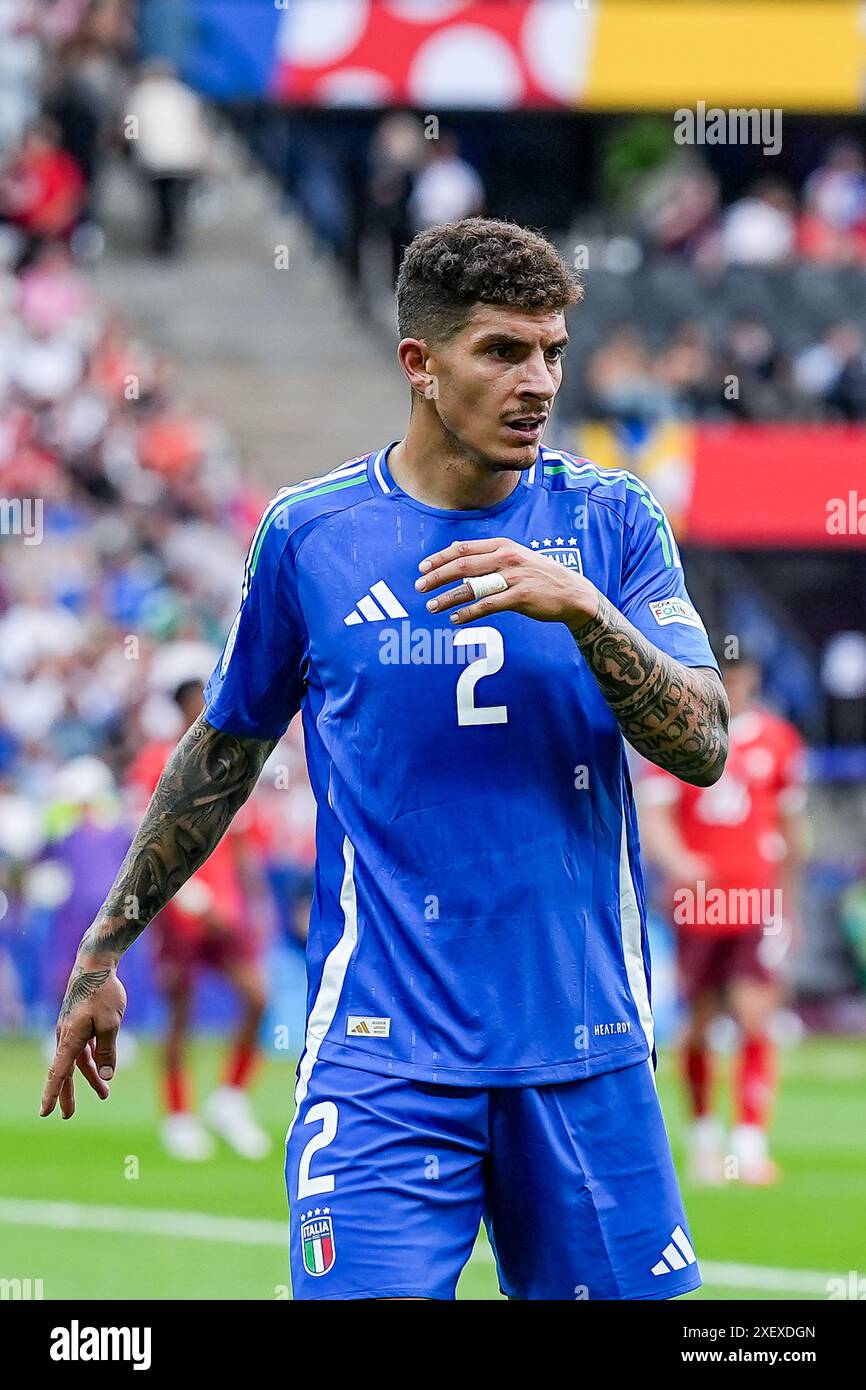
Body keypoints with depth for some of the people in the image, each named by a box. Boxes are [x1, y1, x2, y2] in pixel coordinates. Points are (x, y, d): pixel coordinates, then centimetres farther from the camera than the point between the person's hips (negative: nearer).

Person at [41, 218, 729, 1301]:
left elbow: (702, 746, -6)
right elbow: (221, 754, 15)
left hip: (584, 1050, 2)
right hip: (382, 1054, -2)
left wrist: (585, 608, -22)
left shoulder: (610, 521, 3)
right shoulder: (309, 532, 2)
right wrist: (102, 953, 19)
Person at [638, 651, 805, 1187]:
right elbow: (653, 815, -5)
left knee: (756, 1019, -12)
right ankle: (703, 1136, 24)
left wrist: (789, 904, 21)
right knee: (699, 1025, 7)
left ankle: (750, 1144, -16)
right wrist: (677, 861, -26)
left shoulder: (778, 739, 6)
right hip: (696, 901, 0)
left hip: (758, 902, 0)